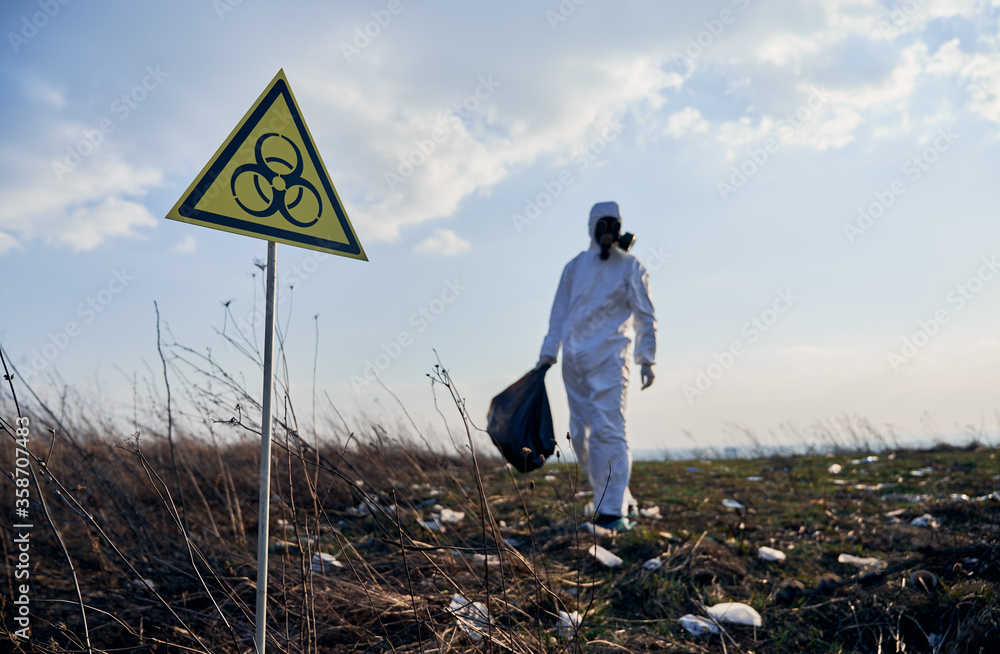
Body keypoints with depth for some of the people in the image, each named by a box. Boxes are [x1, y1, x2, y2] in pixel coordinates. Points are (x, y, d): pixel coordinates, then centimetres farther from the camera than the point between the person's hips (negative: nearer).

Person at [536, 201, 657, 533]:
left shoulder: (630, 267, 4)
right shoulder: (574, 266, 14)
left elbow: (645, 317, 4)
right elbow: (559, 313, 17)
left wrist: (646, 359, -5)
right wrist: (548, 353, 12)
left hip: (608, 358, -4)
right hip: (573, 359, 5)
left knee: (608, 430, -14)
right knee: (580, 434, 5)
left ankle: (614, 511, -10)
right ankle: (621, 501, 17)